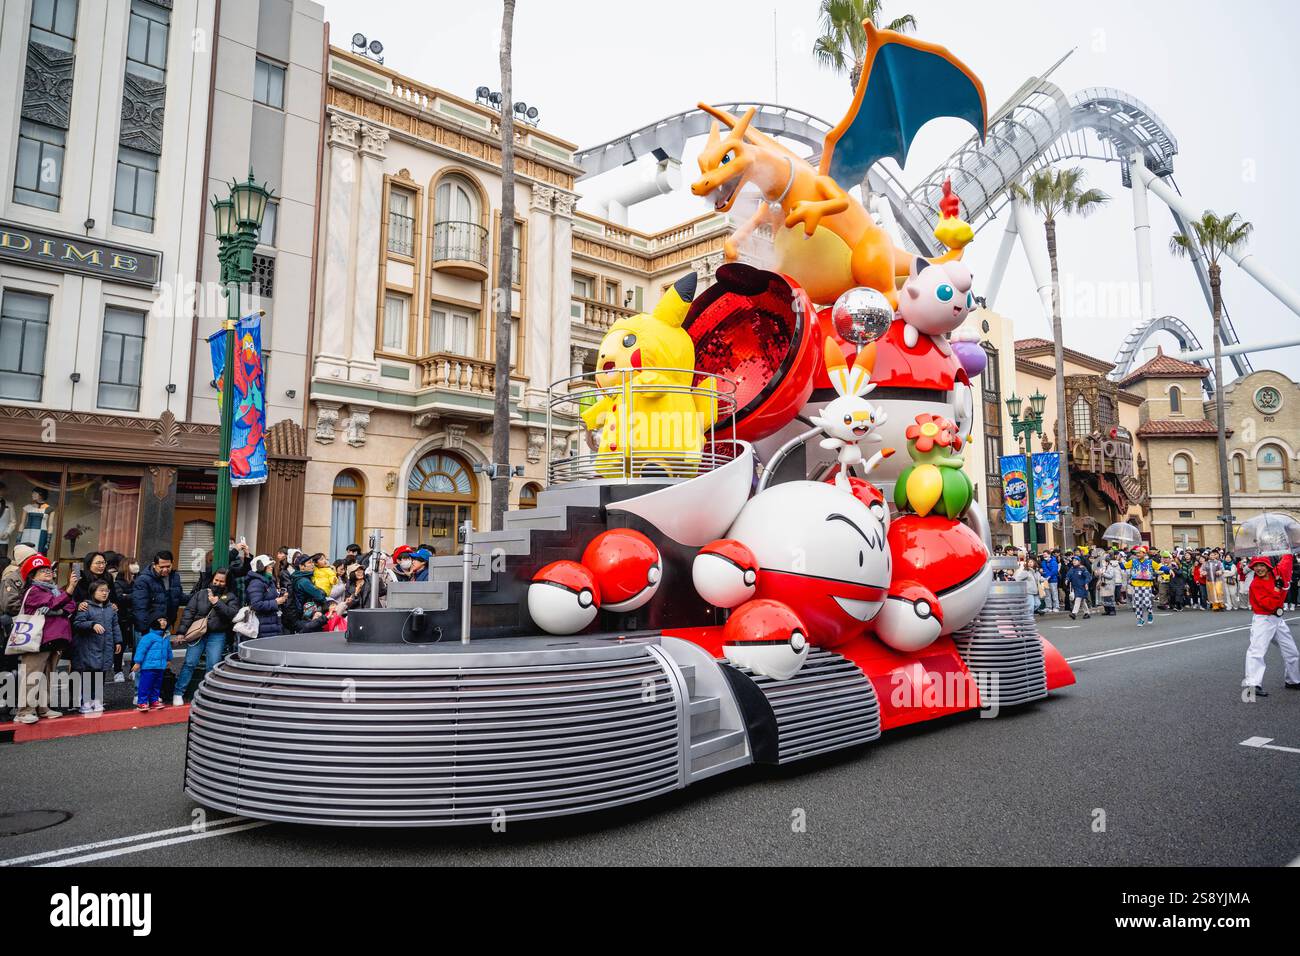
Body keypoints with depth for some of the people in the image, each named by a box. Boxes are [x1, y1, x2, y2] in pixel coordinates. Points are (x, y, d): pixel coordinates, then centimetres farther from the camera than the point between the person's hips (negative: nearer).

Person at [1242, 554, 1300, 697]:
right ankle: (1252, 684, -28)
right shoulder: (1255, 584, -16)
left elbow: (1287, 558, 22)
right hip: (1263, 620, -7)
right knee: (1257, 651, -20)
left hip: (1278, 619, 7)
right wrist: (1277, 587, -21)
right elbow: (1269, 605, -23)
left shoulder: (1277, 573, 1)